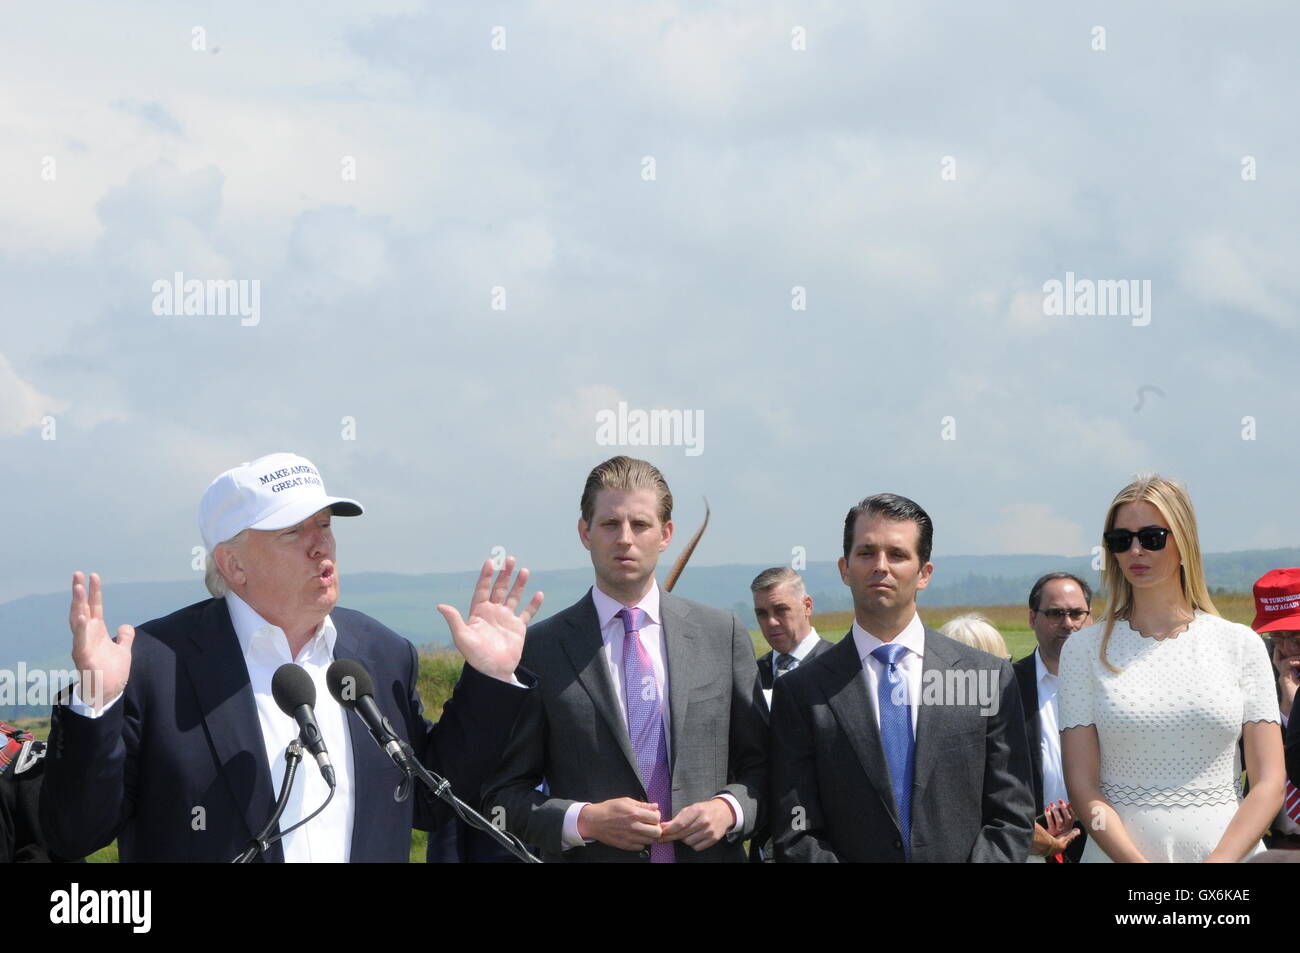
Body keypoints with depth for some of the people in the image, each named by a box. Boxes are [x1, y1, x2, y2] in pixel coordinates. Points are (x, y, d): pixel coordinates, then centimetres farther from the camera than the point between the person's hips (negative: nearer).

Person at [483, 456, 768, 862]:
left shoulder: (723, 635, 2)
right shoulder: (539, 648, -4)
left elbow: (760, 763, 7)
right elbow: (502, 794, -3)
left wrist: (729, 809, -11)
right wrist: (585, 821, -18)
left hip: (708, 851, 2)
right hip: (588, 856, -2)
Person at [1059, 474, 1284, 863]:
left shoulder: (1240, 644, 1)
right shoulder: (1084, 649, 0)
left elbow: (1268, 782, -3)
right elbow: (1082, 786, -5)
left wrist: (1222, 859, -17)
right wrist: (1137, 861, -18)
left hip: (1229, 849, 0)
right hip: (1118, 852, 0)